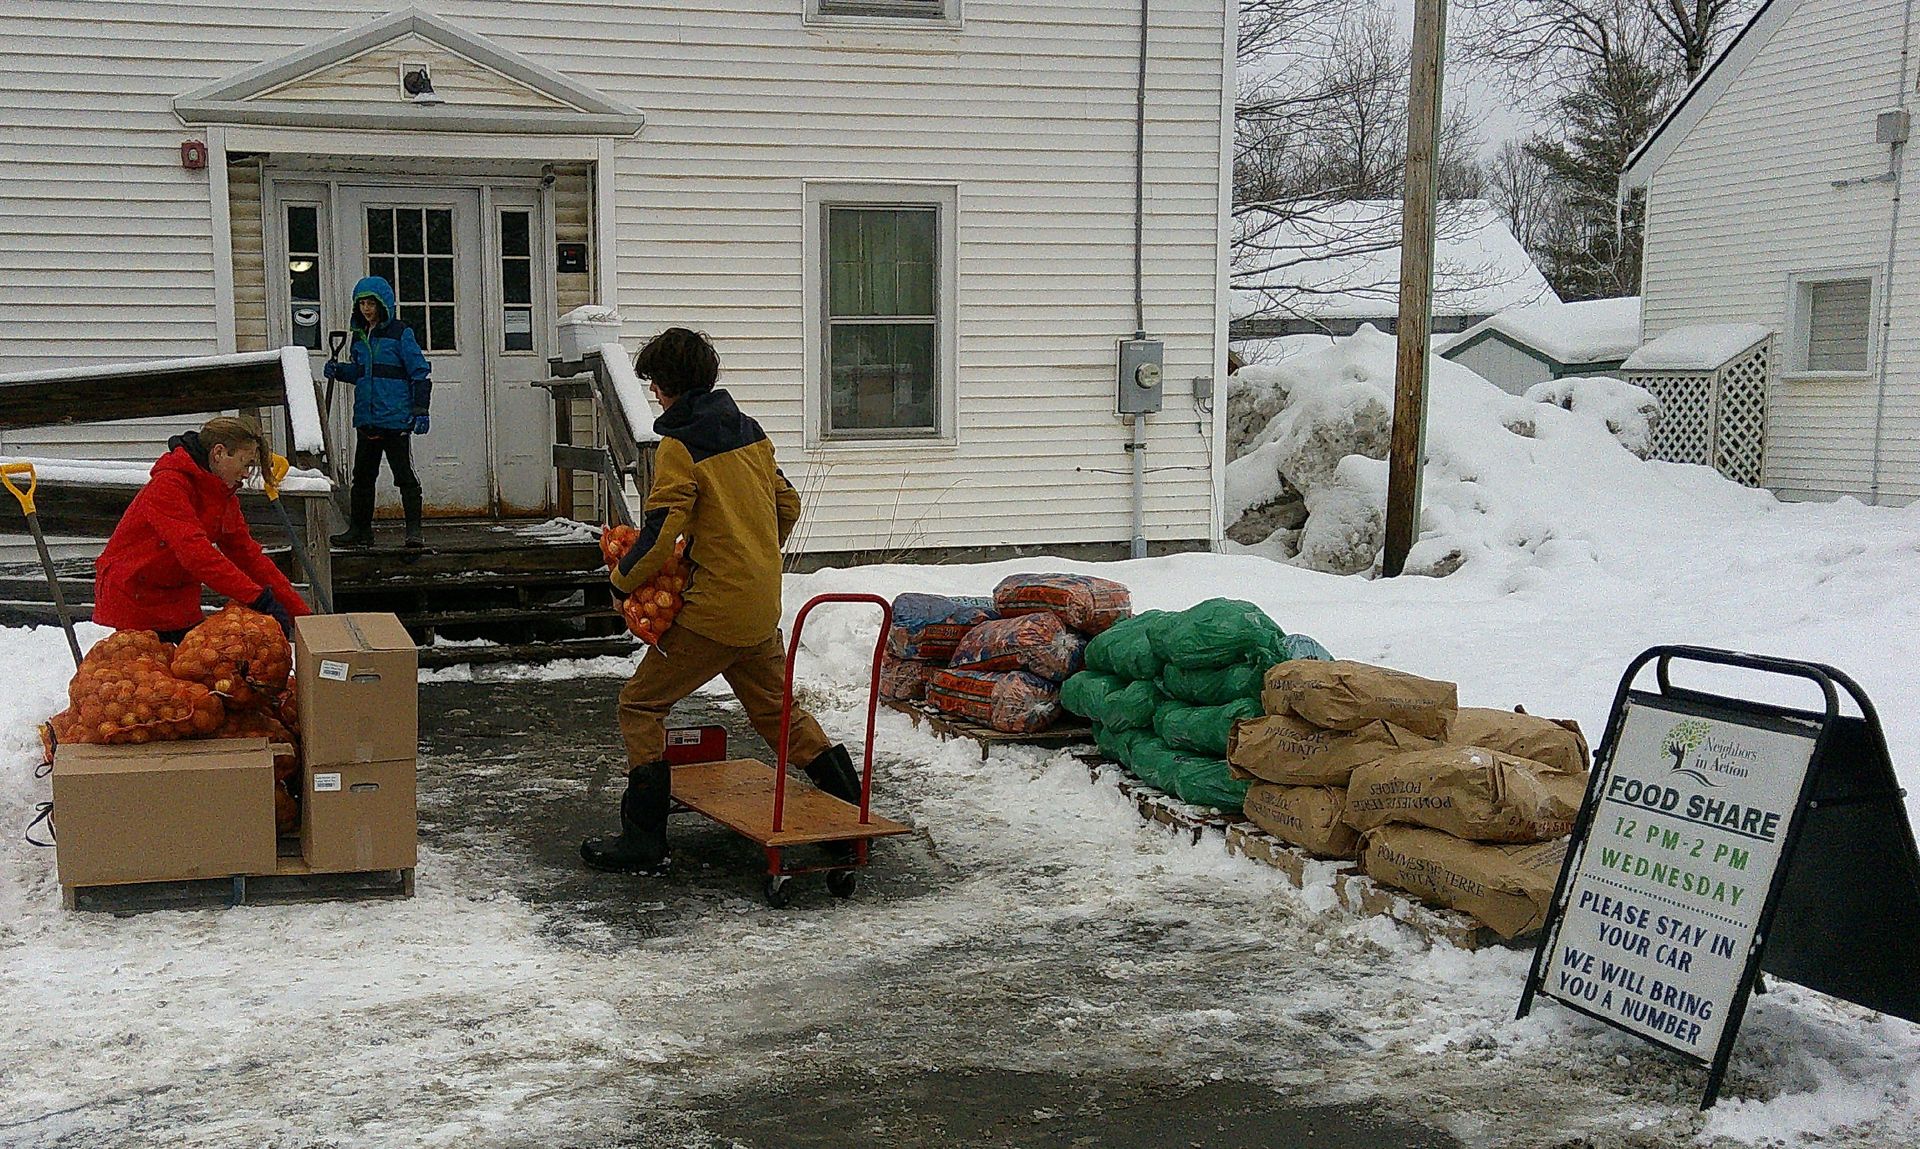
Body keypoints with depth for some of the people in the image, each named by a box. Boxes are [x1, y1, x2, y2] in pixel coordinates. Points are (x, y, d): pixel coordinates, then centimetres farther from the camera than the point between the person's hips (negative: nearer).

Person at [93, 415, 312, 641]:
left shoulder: (224, 496, 6)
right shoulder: (168, 485, -21)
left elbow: (248, 556, 5)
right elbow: (195, 551, -33)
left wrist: (300, 612, -5)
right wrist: (259, 598, -38)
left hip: (180, 606, 8)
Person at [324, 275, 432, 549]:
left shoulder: (400, 334, -6)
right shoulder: (359, 336, 13)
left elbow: (421, 372, -7)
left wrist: (420, 410, -12)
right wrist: (338, 370, 6)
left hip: (395, 419, -7)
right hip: (366, 419, 7)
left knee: (405, 475, -3)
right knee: (362, 476, 12)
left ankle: (414, 530, 0)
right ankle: (359, 529, 21)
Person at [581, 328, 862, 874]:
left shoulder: (679, 446, -12)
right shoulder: (751, 431, 10)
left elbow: (663, 532, -18)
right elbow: (787, 506, 16)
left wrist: (622, 579, -2)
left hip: (713, 611, -8)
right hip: (764, 608, 8)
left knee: (641, 706, 3)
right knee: (776, 708, 23)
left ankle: (644, 840, 1)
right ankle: (853, 807, 25)